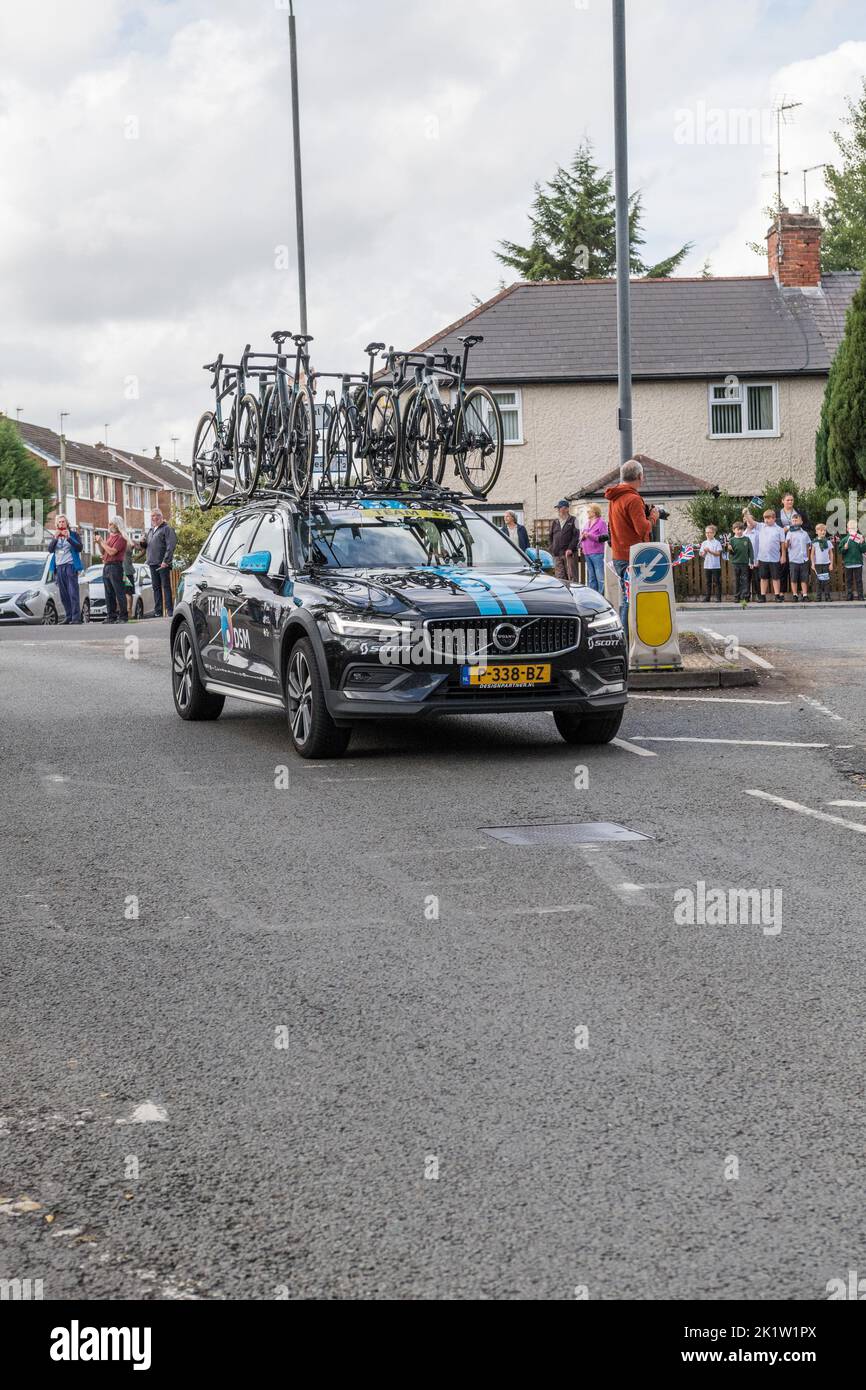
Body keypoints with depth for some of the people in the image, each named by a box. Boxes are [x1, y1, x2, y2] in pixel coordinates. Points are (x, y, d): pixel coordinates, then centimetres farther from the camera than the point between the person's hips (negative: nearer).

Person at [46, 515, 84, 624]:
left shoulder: (73, 534, 5)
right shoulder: (54, 536, 17)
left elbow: (79, 547, -6)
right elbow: (50, 549, 6)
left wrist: (68, 537, -14)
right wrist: (55, 538, -7)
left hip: (70, 566, -4)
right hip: (59, 567, 4)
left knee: (73, 593, -11)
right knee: (63, 594, 2)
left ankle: (76, 618, -14)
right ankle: (68, 616, 7)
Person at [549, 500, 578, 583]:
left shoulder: (572, 521, 4)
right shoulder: (554, 522, 18)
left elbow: (576, 536, -4)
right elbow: (551, 537, 22)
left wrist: (570, 549, -14)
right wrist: (552, 550, 9)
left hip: (568, 553, -4)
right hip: (556, 554, 4)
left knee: (570, 576, -6)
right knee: (559, 576, 1)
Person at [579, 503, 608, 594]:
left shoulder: (601, 522, -4)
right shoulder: (587, 523, 19)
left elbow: (604, 537, -12)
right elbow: (582, 536, 27)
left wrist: (590, 535, -17)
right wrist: (582, 537, 2)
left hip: (597, 554, -8)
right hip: (587, 554, 8)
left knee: (600, 577, -10)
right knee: (591, 578, 11)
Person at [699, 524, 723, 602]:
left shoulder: (717, 542, -3)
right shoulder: (704, 543, 10)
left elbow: (718, 553, -10)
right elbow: (702, 554, 8)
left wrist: (709, 551, -18)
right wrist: (704, 552, -13)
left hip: (716, 566, -4)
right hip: (707, 565, 4)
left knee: (717, 582, -1)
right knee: (707, 582, 7)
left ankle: (718, 598, 3)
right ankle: (707, 598, 11)